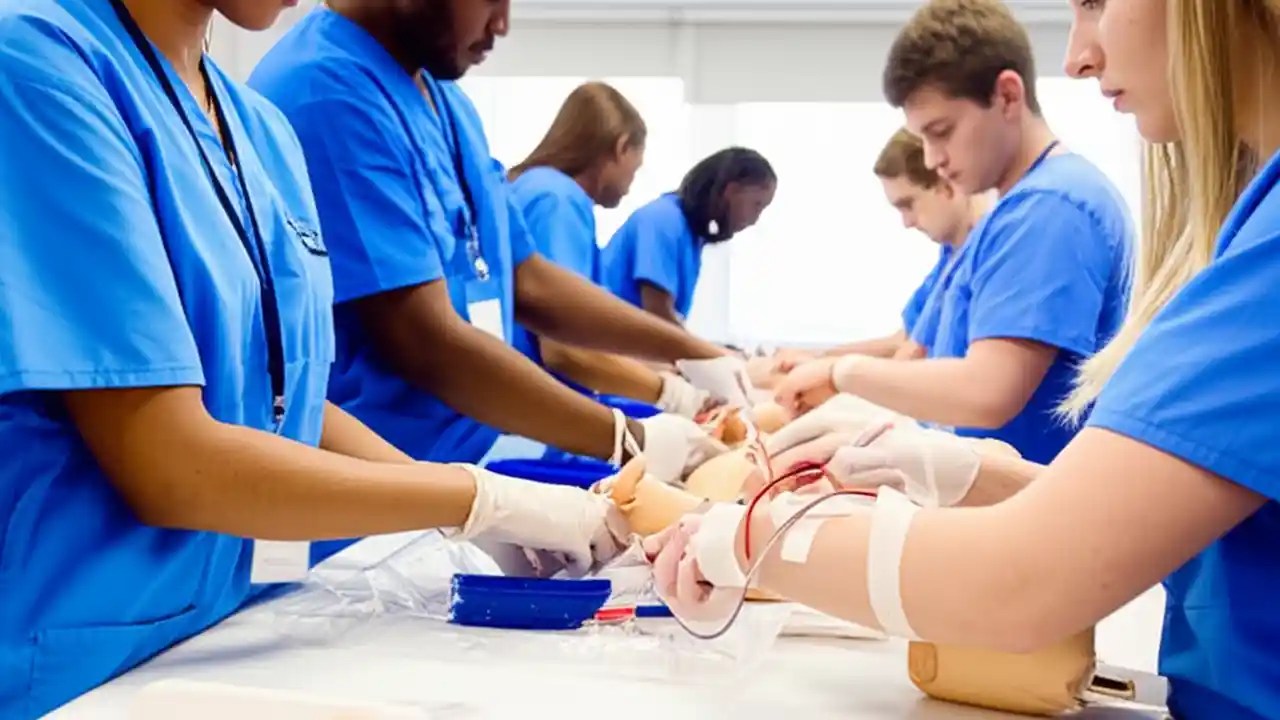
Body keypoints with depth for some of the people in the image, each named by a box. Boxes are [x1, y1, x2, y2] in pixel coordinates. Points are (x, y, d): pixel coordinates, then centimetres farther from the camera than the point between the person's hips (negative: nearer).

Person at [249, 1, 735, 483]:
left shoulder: (442, 98, 11)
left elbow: (527, 281, 15)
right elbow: (426, 343, -22)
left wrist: (699, 355, 7)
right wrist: (629, 442, -16)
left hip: (481, 456, 8)